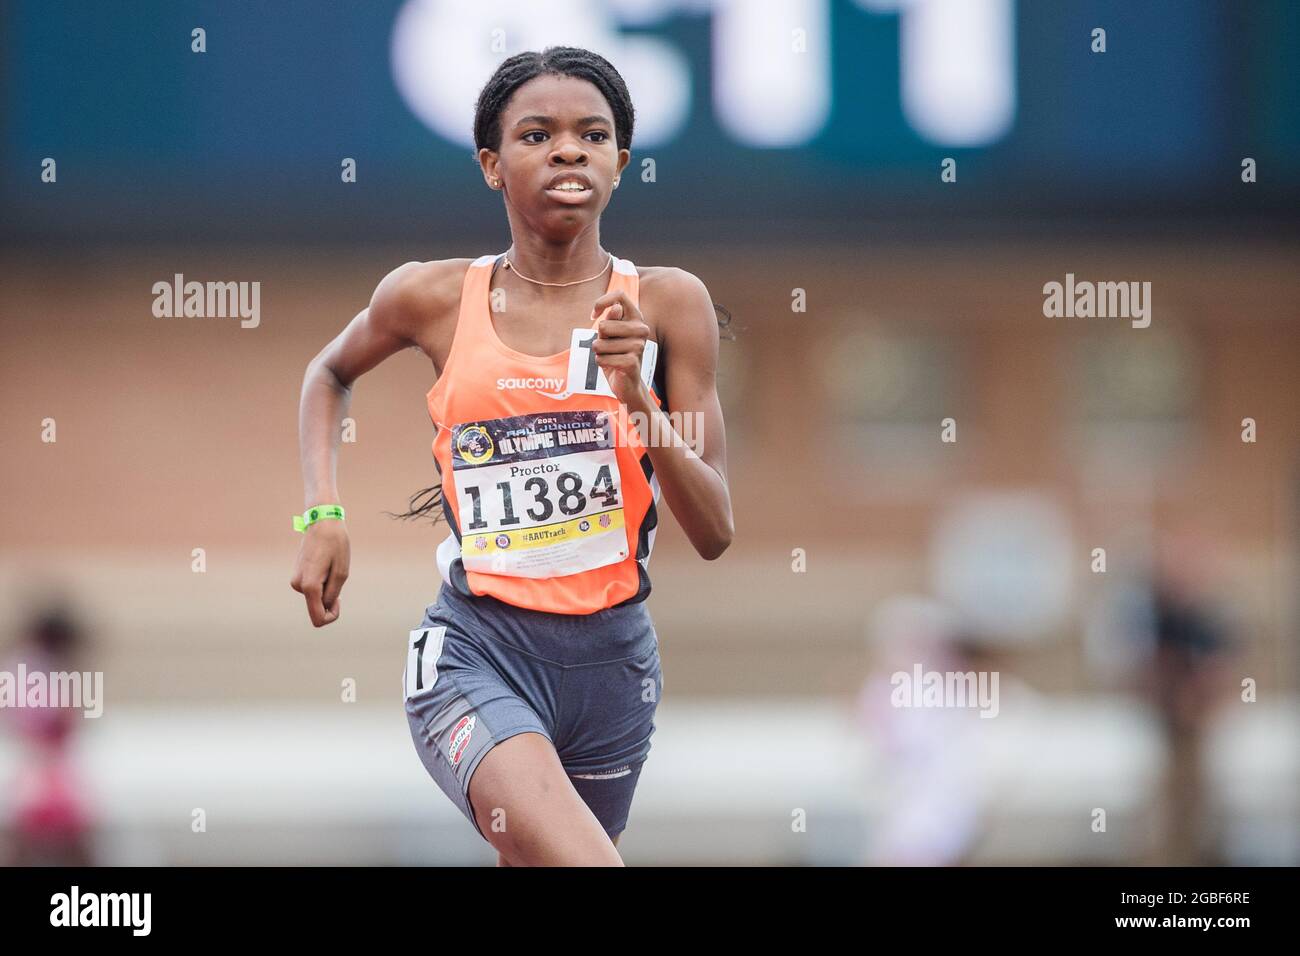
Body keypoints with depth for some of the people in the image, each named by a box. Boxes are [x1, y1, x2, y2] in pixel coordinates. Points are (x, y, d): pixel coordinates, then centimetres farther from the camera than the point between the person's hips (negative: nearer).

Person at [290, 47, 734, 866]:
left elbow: (714, 534, -2)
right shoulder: (433, 299, 0)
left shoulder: (667, 304, 0)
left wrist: (638, 398, -16)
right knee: (575, 858, -32)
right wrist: (322, 515, 9)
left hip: (611, 658, 3)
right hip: (476, 652, -3)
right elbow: (330, 375, 23)